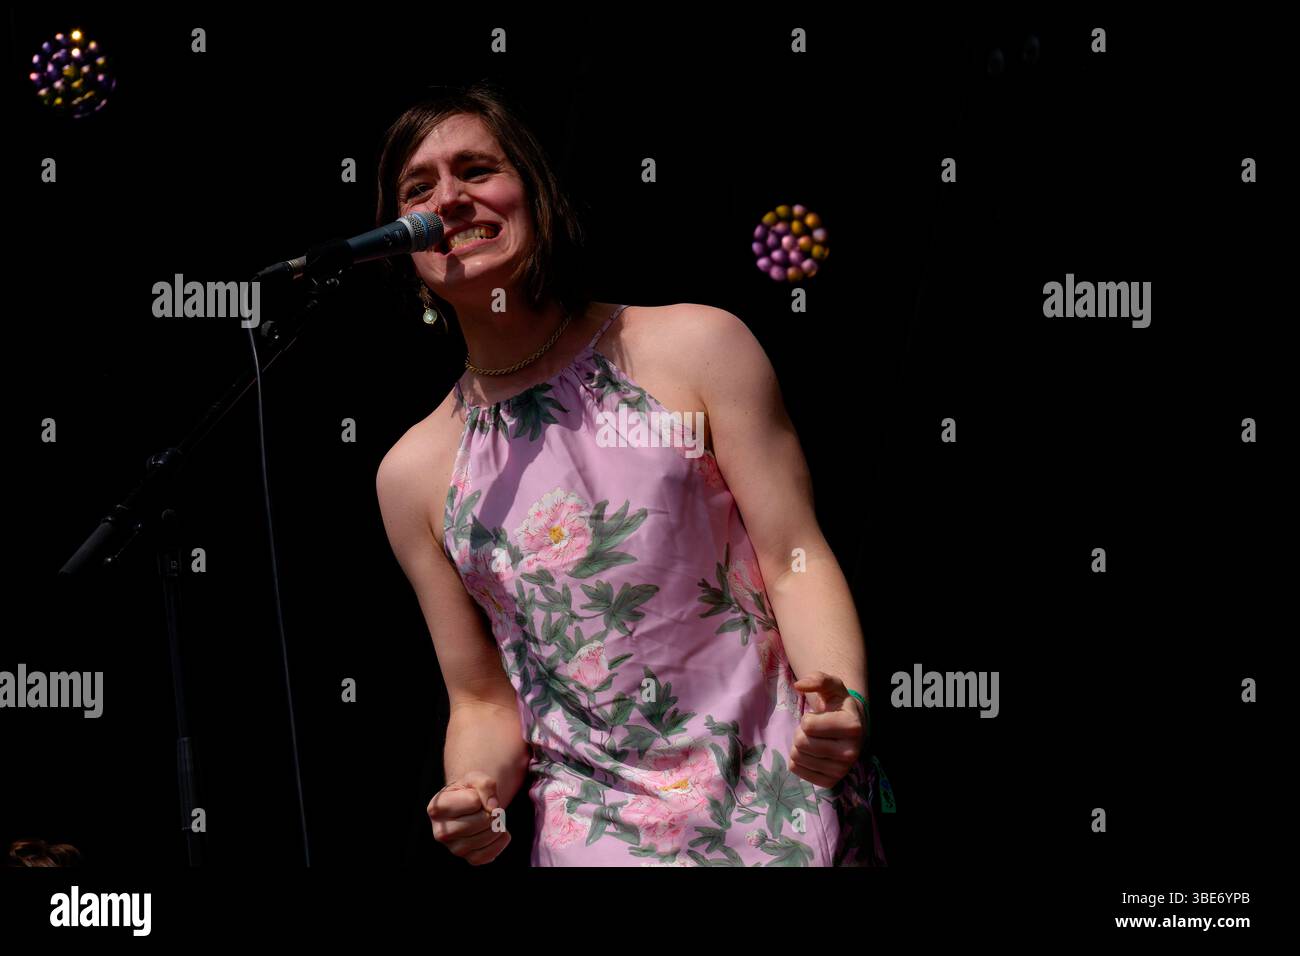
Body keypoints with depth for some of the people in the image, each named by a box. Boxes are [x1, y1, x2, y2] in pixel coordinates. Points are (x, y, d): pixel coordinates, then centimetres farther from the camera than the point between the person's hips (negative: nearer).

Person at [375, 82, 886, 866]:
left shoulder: (697, 347, 0)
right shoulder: (415, 474, 6)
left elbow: (797, 561, -3)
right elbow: (485, 704, 11)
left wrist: (840, 705, -22)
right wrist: (474, 794, -11)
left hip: (780, 805, -1)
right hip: (598, 833, 2)